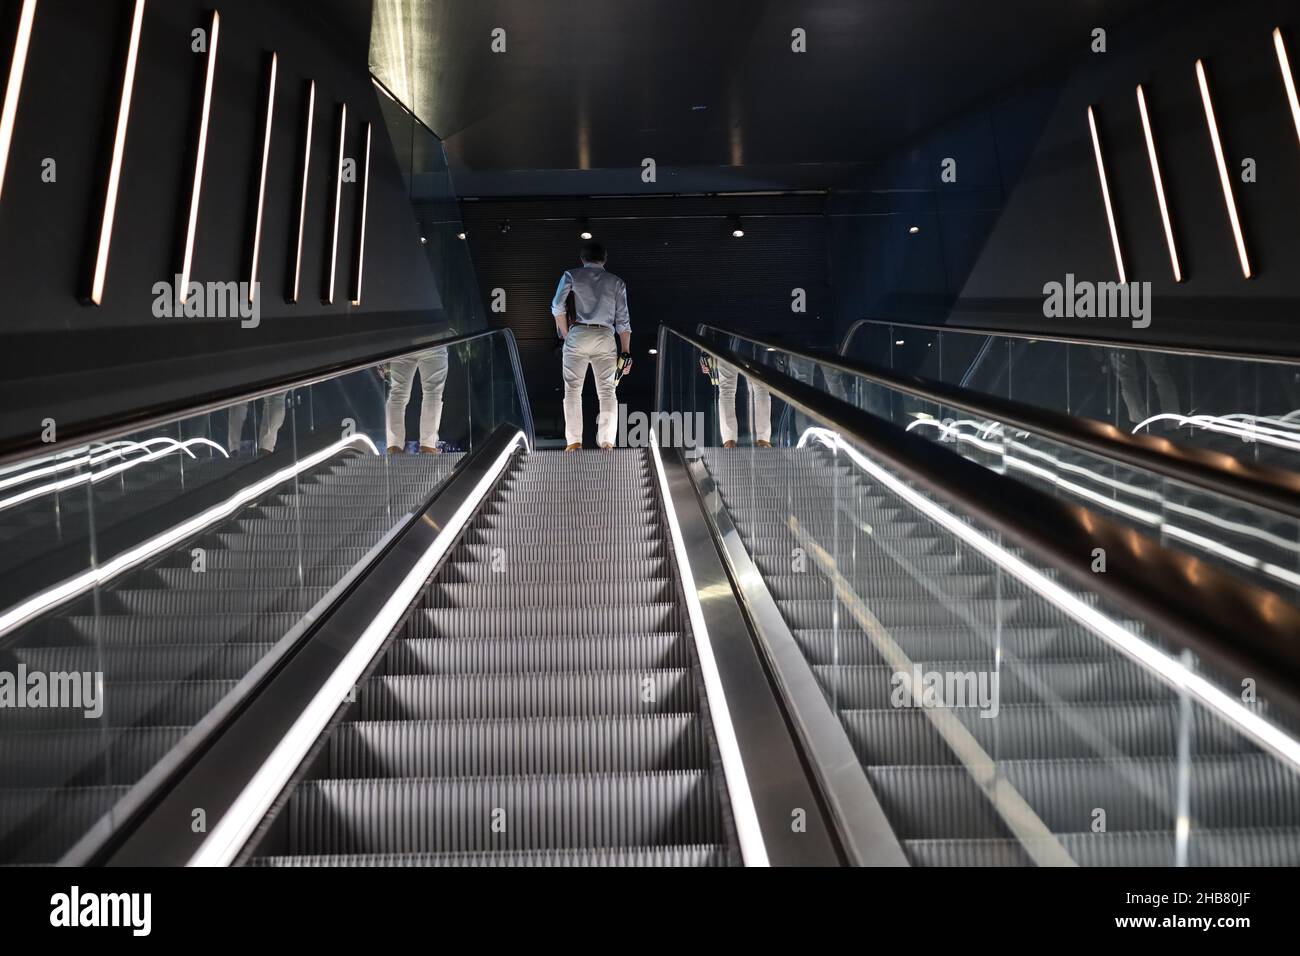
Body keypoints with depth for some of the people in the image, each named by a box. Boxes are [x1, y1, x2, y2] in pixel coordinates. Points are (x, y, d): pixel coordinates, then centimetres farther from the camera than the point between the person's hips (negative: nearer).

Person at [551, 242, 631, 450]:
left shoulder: (571, 276, 12)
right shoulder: (616, 282, 15)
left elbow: (557, 307, 0)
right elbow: (623, 320, 8)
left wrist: (566, 335, 9)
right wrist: (625, 352, 8)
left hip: (578, 334, -1)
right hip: (605, 337, 1)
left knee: (572, 389, 2)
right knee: (607, 392, 3)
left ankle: (574, 440, -7)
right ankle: (606, 441, -8)